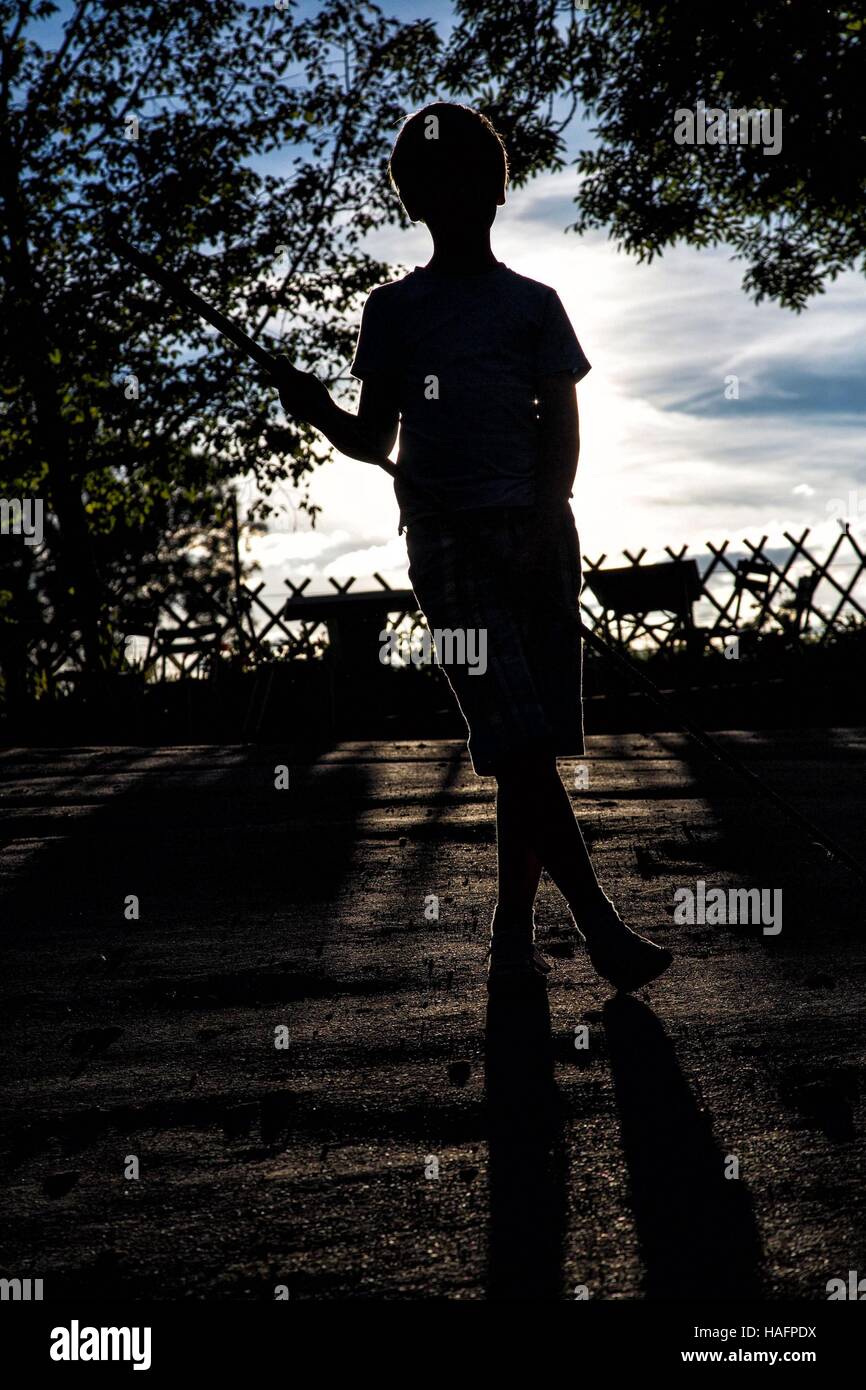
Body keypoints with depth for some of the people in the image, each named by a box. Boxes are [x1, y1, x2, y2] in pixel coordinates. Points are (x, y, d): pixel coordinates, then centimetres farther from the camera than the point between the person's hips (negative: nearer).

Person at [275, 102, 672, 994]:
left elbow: (561, 428, 8)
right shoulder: (393, 310, 16)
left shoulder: (535, 305, 16)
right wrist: (317, 412, -9)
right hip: (450, 545, -1)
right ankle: (599, 925, -7)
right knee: (518, 741, -12)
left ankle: (513, 936, 9)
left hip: (536, 535, 2)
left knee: (530, 747, -1)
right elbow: (374, 438, 13)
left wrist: (542, 525, -10)